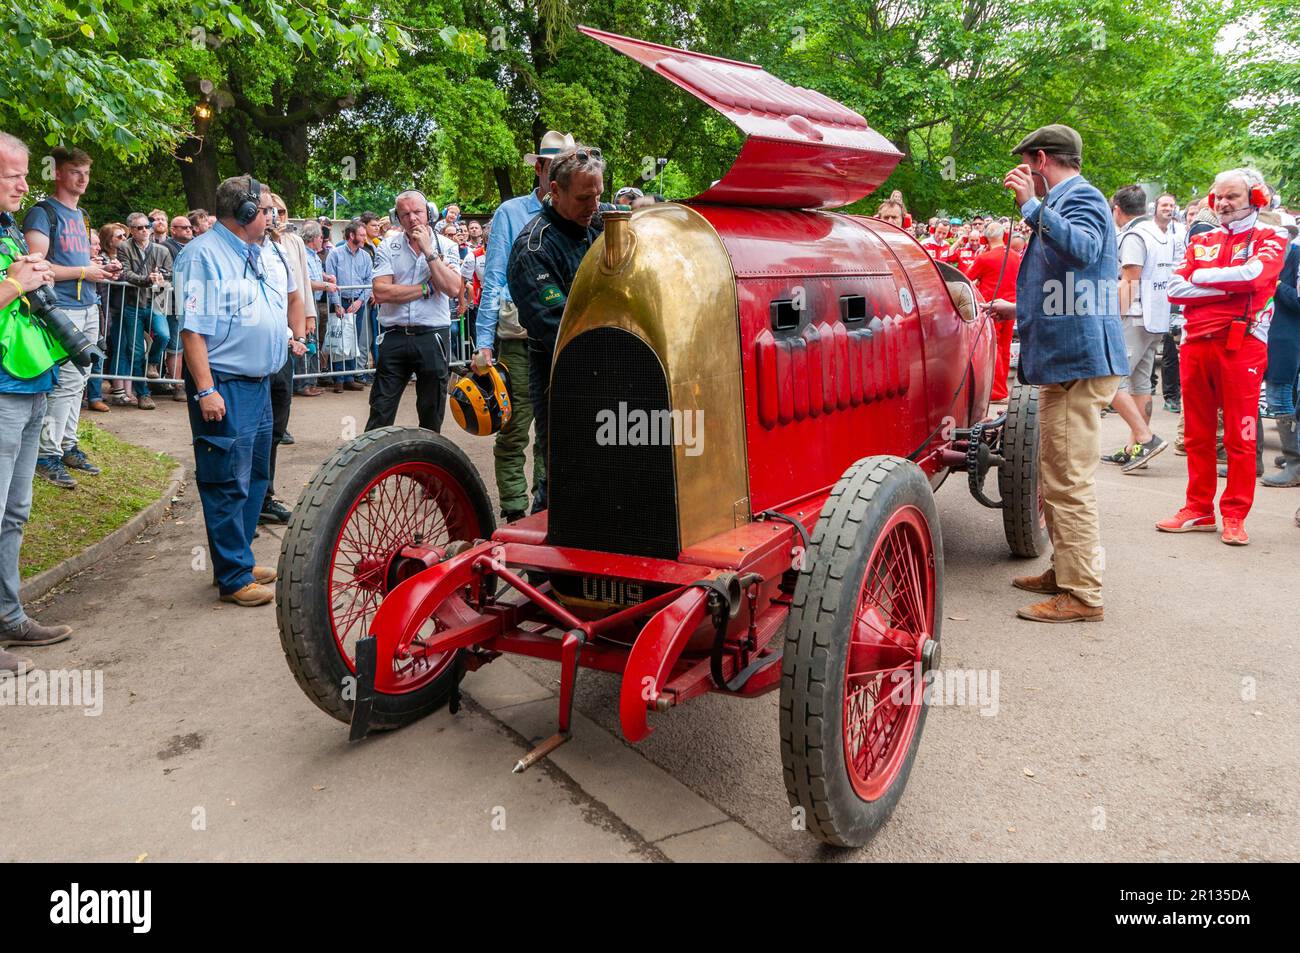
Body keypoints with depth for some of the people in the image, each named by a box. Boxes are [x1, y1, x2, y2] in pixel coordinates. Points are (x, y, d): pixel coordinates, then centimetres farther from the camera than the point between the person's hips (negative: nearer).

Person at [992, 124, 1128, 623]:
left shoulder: (1080, 197, -9)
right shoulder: (1068, 200, 23)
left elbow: (1084, 249, -33)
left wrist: (1033, 205, -32)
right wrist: (1020, 309, 39)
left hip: (1078, 359, -11)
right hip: (1067, 358, 11)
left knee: (1068, 481, -9)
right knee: (1057, 477, 18)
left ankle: (1082, 595, -3)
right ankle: (1065, 571, 29)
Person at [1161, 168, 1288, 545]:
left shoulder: (1270, 238, 6)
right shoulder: (1201, 241, 18)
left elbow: (1253, 274, -16)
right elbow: (1175, 289, 3)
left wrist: (1201, 276, -4)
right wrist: (1228, 286, -7)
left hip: (1241, 343, -4)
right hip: (1195, 342, 5)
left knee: (1240, 435, -3)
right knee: (1197, 433, 8)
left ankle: (1235, 515, 2)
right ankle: (1199, 509, 15)